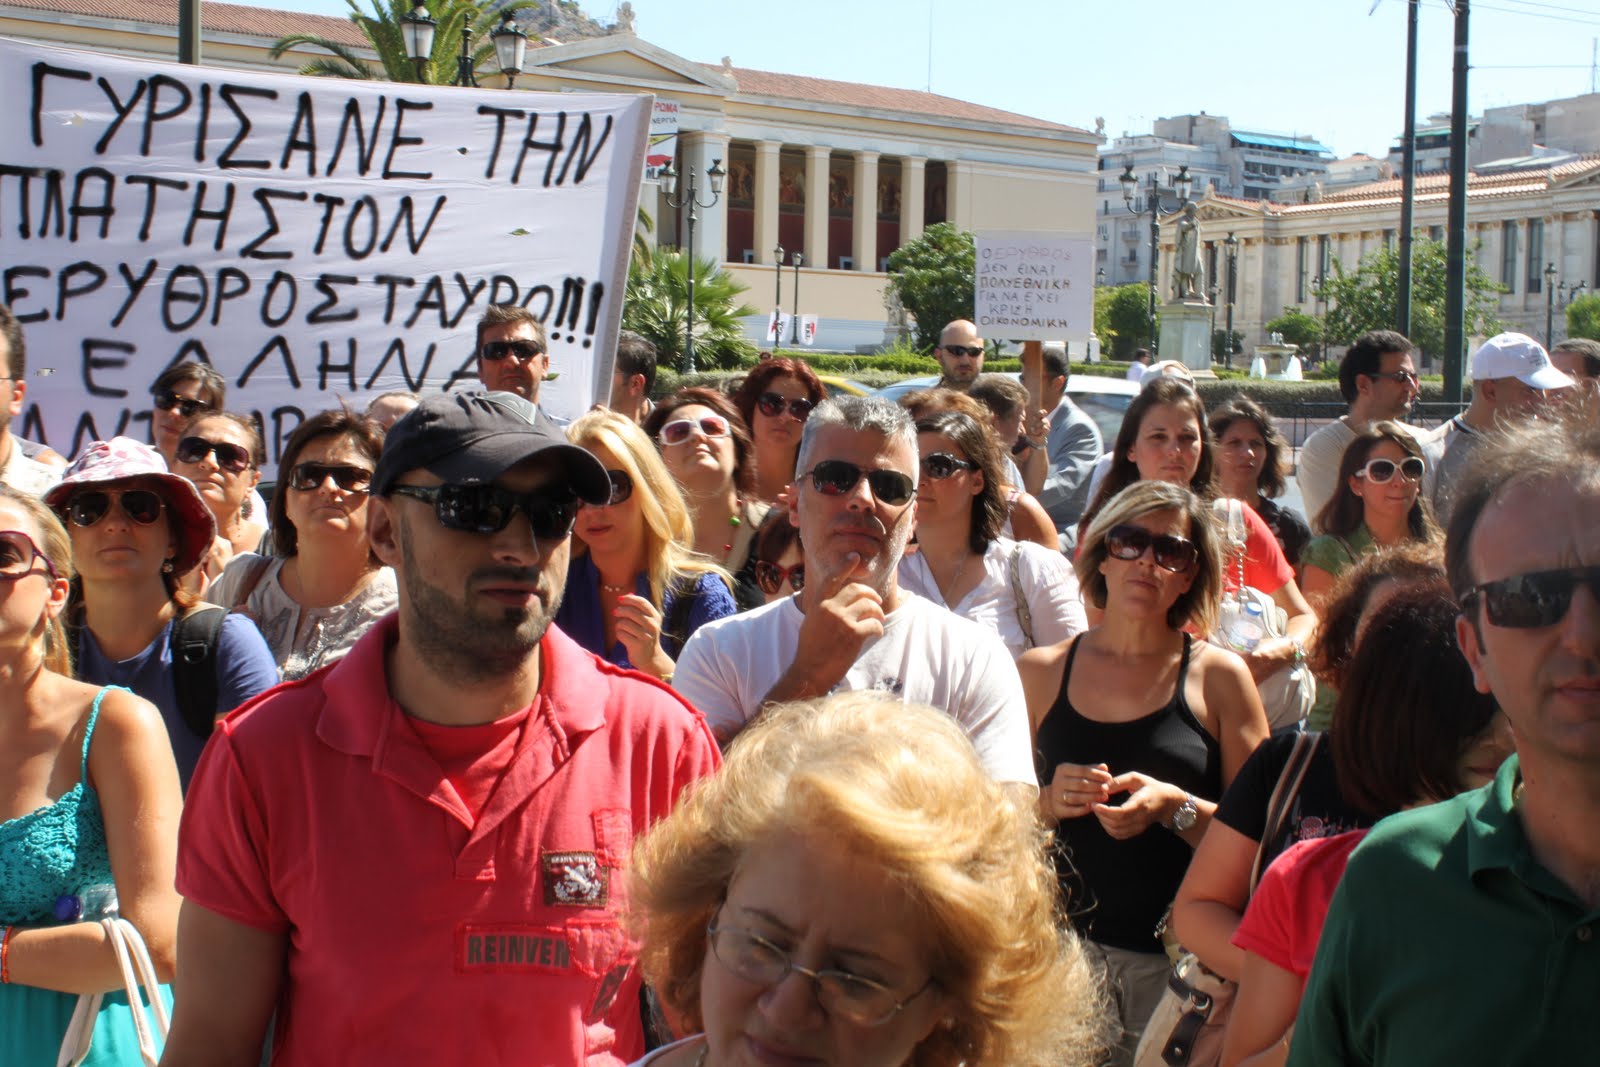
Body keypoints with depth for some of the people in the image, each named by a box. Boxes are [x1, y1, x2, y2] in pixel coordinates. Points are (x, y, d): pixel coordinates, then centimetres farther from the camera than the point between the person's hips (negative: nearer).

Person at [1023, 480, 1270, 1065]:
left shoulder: (1218, 676, 2)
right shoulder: (1040, 672, 6)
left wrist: (1175, 809, -18)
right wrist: (1049, 802, -9)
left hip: (1176, 962, -1)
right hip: (1060, 951, 1)